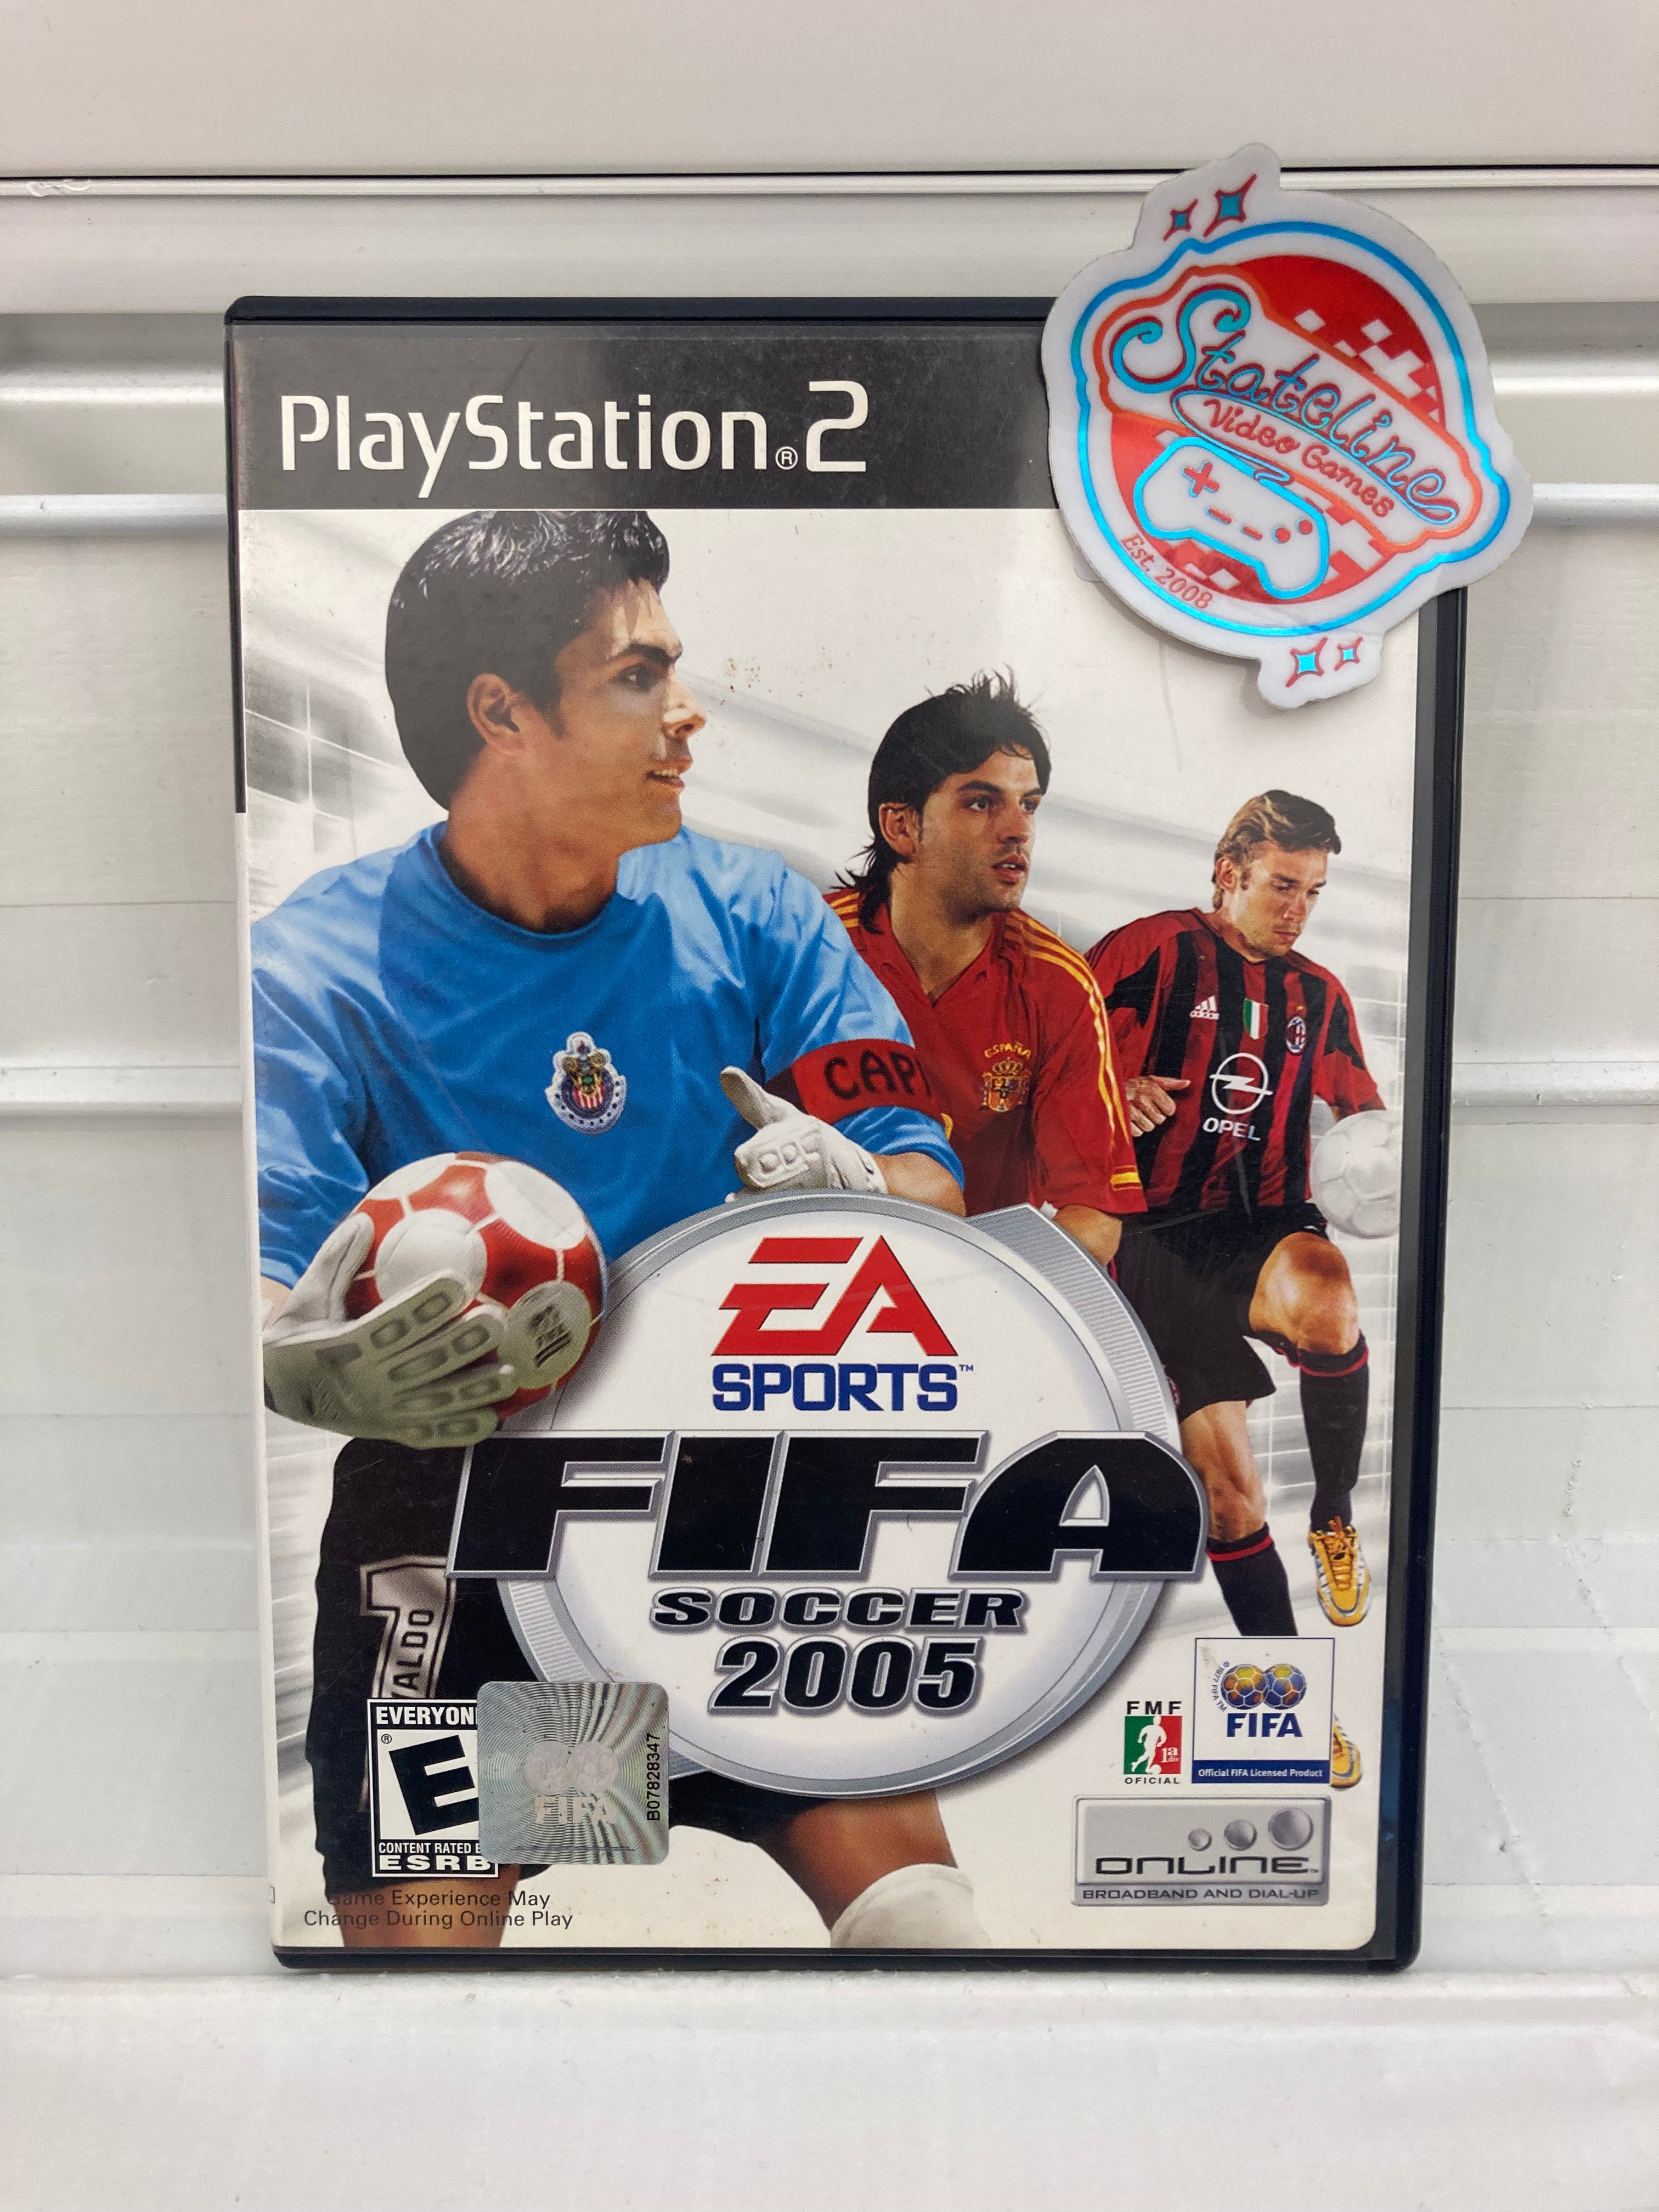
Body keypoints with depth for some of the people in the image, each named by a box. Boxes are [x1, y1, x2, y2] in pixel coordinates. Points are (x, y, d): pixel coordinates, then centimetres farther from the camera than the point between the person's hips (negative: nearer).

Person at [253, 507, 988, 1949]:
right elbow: (267, 1281, -13)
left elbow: (930, 1171, 1)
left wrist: (858, 1188, -23)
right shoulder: (310, 968, -6)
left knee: (910, 1901, -8)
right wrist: (312, 1365, -36)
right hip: (449, 1503, -1)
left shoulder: (751, 914, 1)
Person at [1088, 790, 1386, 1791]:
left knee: (1327, 1297, -34)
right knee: (1226, 1471, -7)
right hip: (1156, 1241, -2)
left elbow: (1365, 1117, 23)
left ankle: (1336, 1518, -6)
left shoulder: (1319, 996, 16)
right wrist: (1114, 1093, -22)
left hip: (1265, 1227, 3)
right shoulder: (1150, 953, 0)